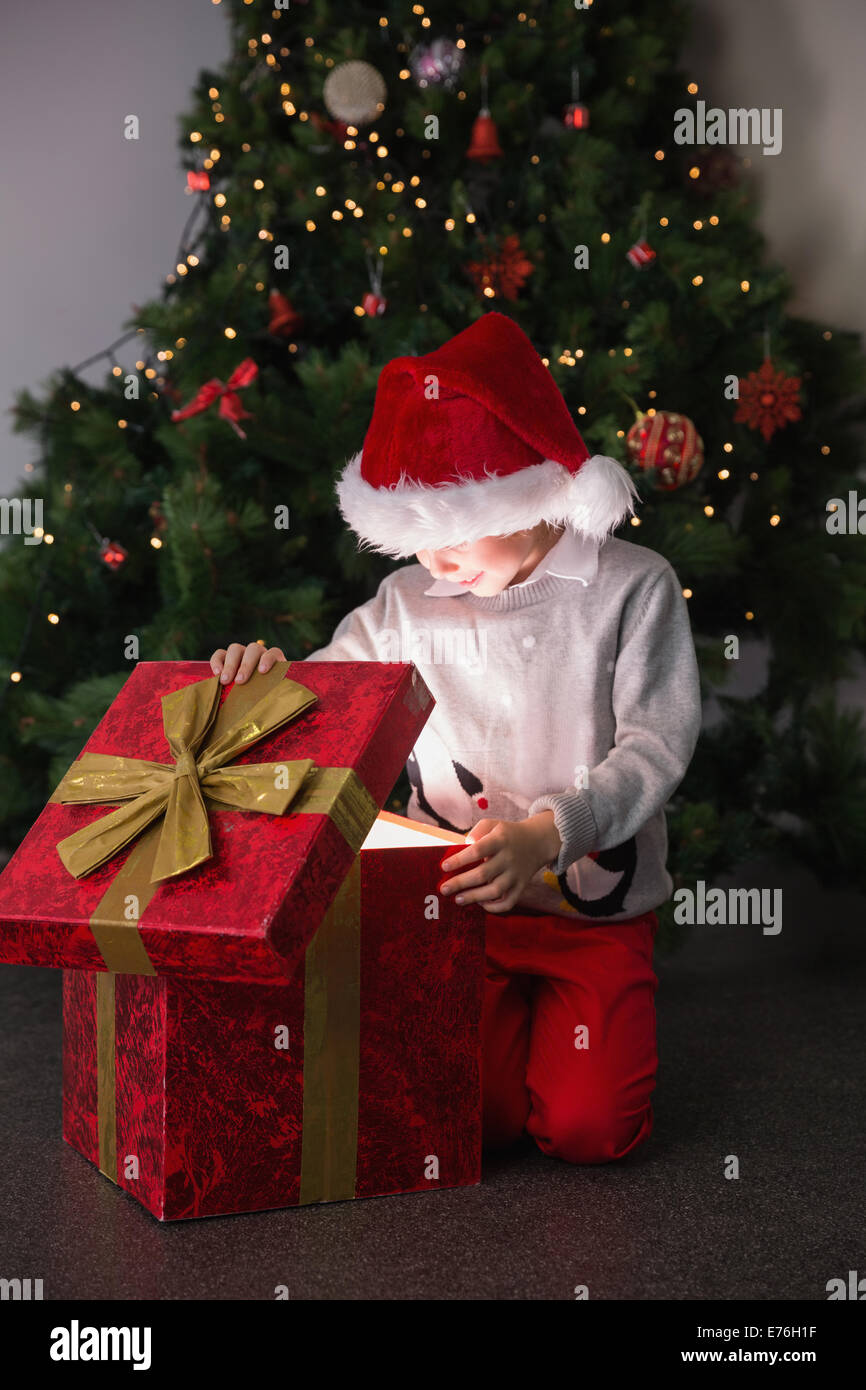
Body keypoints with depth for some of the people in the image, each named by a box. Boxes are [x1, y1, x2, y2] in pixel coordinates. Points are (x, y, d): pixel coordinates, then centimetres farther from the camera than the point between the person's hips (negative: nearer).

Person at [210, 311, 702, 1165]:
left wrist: (547, 836, -29)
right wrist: (262, 674, -15)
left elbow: (658, 744, -13)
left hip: (598, 908, -1)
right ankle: (507, 1008, 18)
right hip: (455, 904, 2)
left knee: (587, 1129, -13)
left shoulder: (632, 587, -8)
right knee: (464, 1119, -14)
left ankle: (564, 1007, 18)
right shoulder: (408, 603, 1)